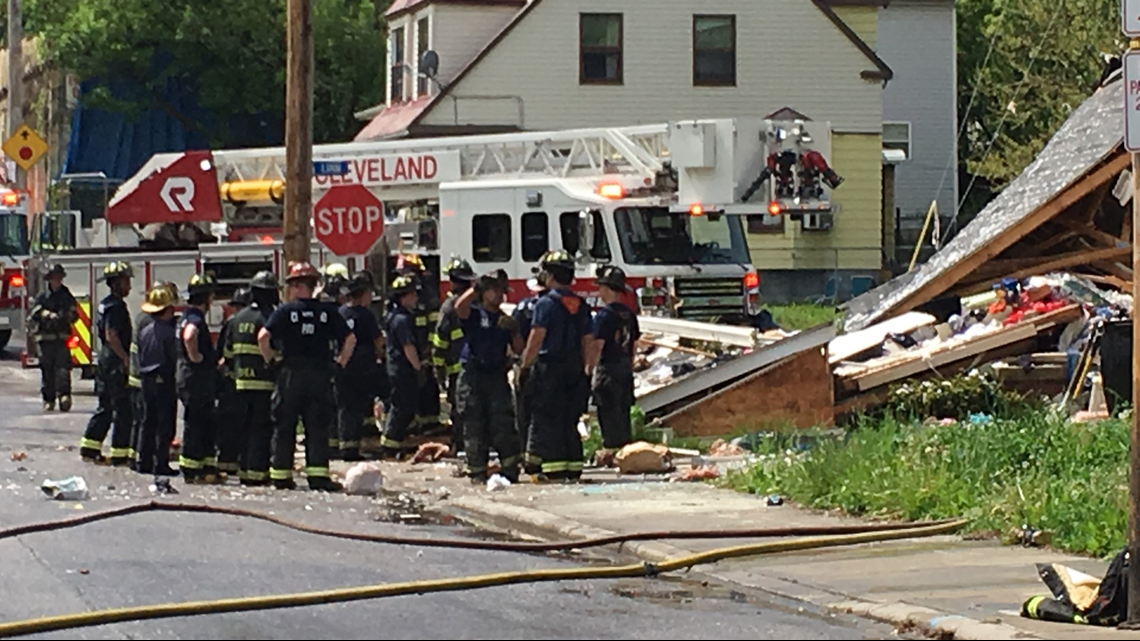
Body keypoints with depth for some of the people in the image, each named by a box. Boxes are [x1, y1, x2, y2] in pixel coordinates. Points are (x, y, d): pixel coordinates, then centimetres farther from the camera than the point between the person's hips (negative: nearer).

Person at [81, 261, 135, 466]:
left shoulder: (106, 304, 15)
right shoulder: (115, 306, -16)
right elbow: (112, 336, -24)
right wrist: (126, 359, -21)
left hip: (105, 359, 10)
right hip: (115, 361, -10)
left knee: (105, 407, 16)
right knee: (123, 409, -6)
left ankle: (89, 448, 19)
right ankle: (120, 454, -4)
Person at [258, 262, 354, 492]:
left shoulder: (286, 311, -2)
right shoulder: (326, 312, 5)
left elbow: (263, 337, -13)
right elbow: (350, 339, 2)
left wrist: (269, 360, 0)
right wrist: (341, 362, 11)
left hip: (291, 375, -2)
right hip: (320, 375, 2)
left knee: (284, 427, 7)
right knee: (317, 427, 4)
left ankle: (281, 475, 8)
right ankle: (318, 475, -4)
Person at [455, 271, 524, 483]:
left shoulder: (505, 321, 17)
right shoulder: (474, 314, 4)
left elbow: (518, 350, 15)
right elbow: (460, 308, -19)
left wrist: (514, 332, -2)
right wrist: (476, 288, -23)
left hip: (497, 376, 3)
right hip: (472, 376, -3)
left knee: (503, 425, -6)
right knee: (475, 426, -2)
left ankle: (510, 470, -6)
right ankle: (477, 471, 3)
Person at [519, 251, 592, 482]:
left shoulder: (546, 304, -10)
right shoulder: (581, 305, 10)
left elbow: (536, 340, -14)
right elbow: (587, 342, 11)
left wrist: (525, 366, -7)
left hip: (550, 367, -6)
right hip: (575, 369, 6)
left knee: (548, 419, -3)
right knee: (570, 420, 11)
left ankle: (554, 468, -9)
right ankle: (573, 467, 10)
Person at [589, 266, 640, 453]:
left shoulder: (605, 315, -13)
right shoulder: (629, 314, 10)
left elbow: (597, 347, -18)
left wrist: (588, 370, -13)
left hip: (608, 368, -8)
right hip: (626, 371, 8)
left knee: (609, 416, -6)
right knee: (623, 415, 14)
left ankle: (612, 449, -8)